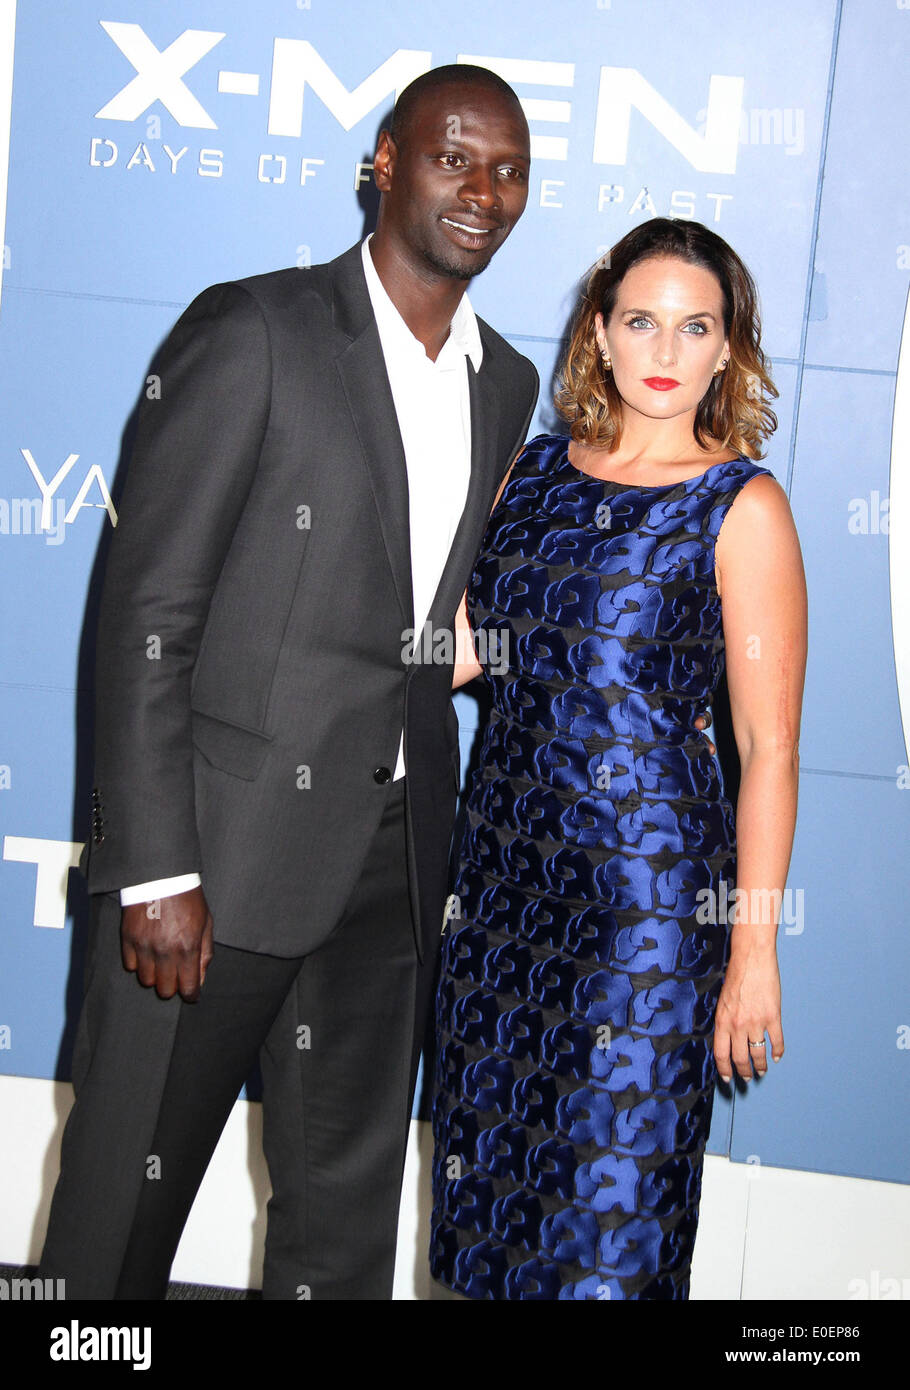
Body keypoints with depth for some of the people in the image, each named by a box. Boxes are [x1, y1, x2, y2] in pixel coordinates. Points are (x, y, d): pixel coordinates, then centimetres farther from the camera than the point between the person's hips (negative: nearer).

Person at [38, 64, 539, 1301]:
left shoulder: (509, 386, 10)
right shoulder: (252, 331, -8)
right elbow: (148, 613, -12)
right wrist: (156, 872, -16)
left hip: (396, 861, 6)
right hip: (223, 848, -5)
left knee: (348, 1216, 16)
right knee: (124, 1202, 8)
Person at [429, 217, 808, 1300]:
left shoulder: (743, 506, -7)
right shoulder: (536, 470, 7)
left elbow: (768, 748, -10)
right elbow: (467, 644, 14)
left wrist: (753, 955, -13)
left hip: (647, 882, -5)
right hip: (506, 861, 5)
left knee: (611, 1175, 4)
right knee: (487, 1154, 14)